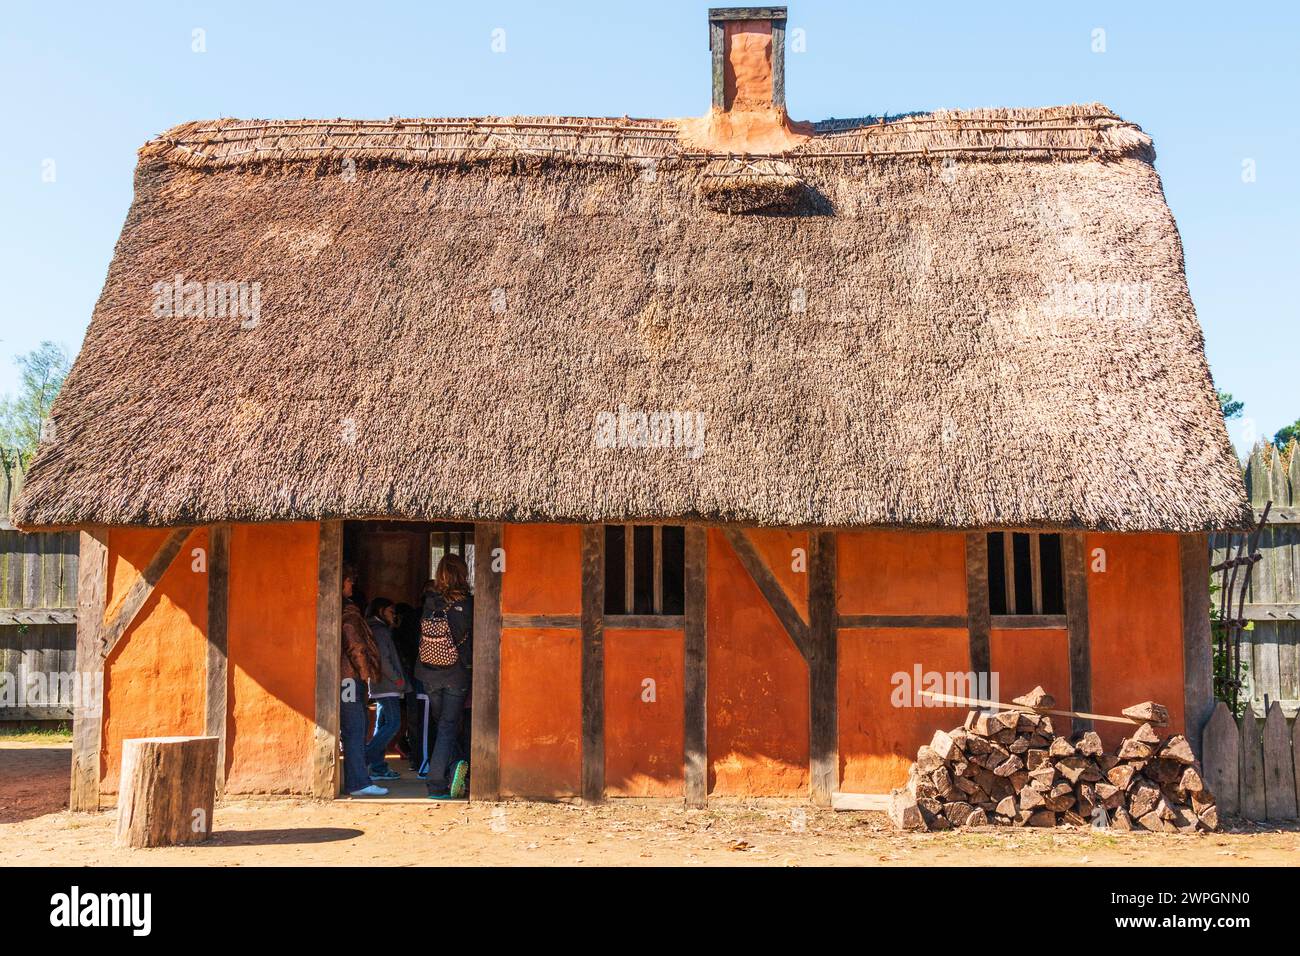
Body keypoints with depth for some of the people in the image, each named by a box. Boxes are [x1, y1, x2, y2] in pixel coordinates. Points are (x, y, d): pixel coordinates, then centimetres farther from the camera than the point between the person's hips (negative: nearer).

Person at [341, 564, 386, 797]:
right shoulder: (346, 610, -10)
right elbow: (355, 644, -13)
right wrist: (367, 671, -3)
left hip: (334, 677, 8)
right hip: (347, 677, -8)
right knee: (354, 730, -5)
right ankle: (358, 782, -4)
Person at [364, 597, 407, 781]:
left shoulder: (378, 630, 21)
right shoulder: (380, 630, -10)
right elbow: (383, 659, -18)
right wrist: (397, 678, -12)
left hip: (381, 687, 10)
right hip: (387, 686, -10)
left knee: (382, 725, 9)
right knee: (392, 724, -11)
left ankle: (378, 767, 9)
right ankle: (365, 758, -12)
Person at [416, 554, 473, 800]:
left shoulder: (429, 601, -3)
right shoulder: (468, 604, -10)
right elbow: (474, 640, -4)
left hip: (430, 675, 2)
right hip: (457, 674, -2)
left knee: (441, 723, 19)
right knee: (448, 728, 4)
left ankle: (454, 764, 3)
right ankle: (437, 785, 0)